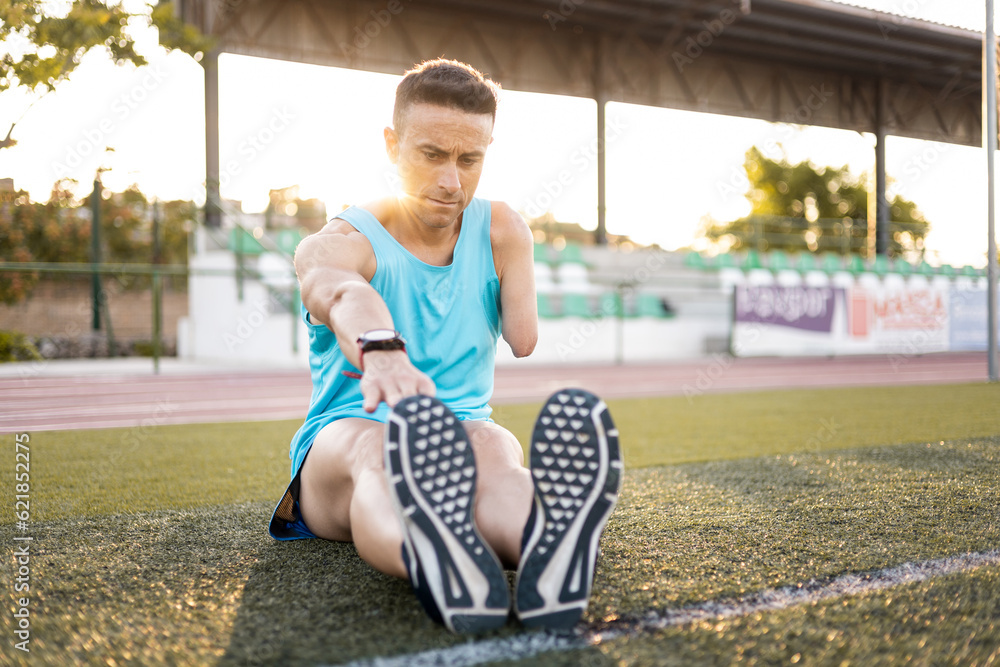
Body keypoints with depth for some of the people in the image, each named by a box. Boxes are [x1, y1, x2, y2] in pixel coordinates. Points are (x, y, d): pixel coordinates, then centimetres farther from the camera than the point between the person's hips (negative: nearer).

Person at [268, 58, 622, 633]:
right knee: (377, 448, -40)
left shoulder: (502, 232, 10)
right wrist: (380, 351, -53)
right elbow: (345, 296, -33)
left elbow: (524, 340, -5)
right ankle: (431, 563, -75)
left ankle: (546, 545, -73)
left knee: (494, 448, -36)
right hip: (342, 445, -2)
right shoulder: (334, 244, -5)